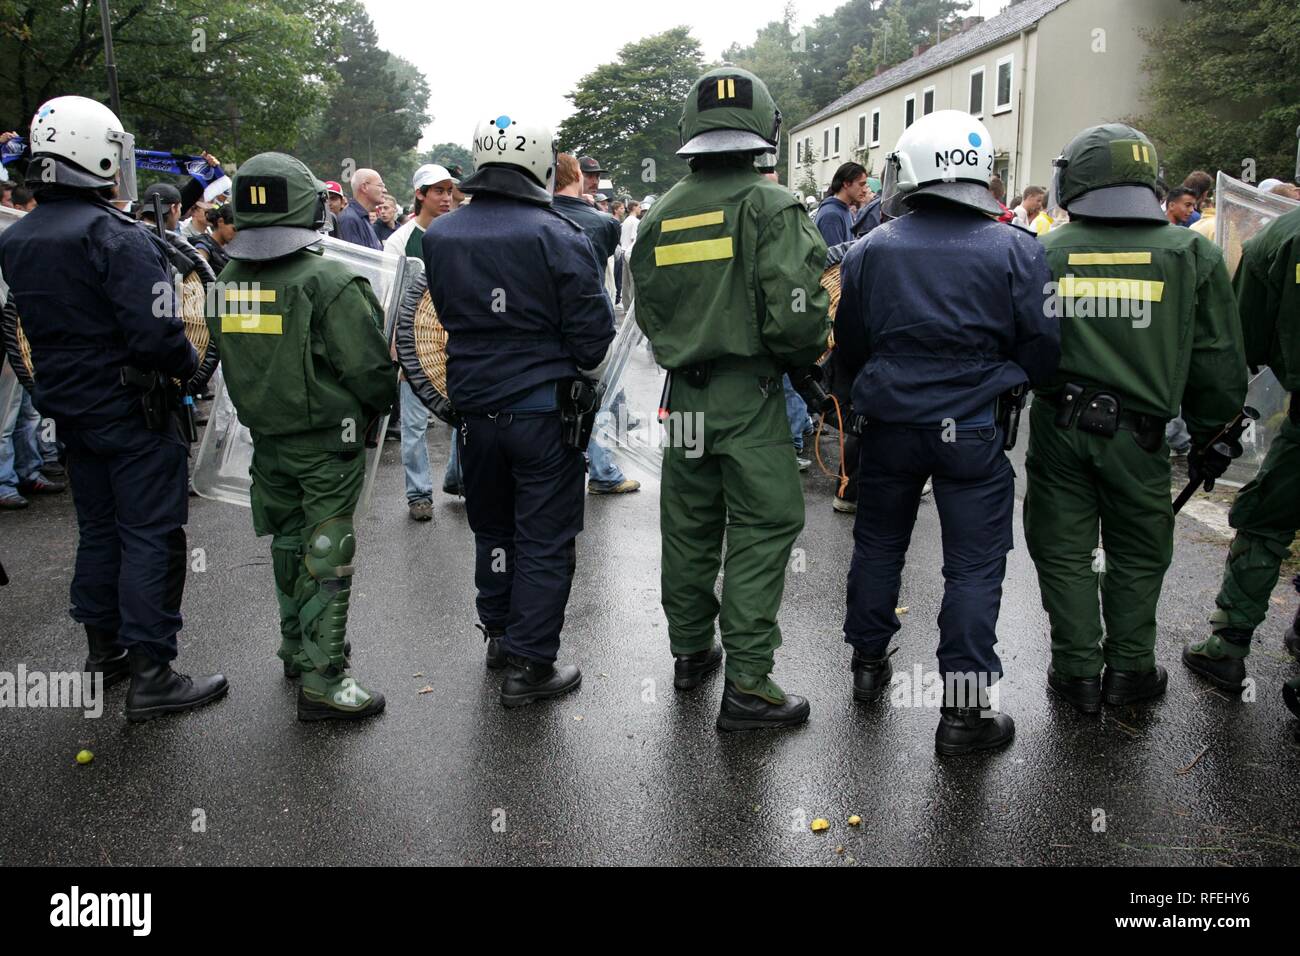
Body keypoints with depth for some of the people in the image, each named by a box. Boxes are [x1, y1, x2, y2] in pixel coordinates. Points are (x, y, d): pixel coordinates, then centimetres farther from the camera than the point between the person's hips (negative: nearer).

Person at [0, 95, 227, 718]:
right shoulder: (117, 237, -20)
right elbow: (157, 334, -24)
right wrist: (189, 364, -9)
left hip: (69, 409, 8)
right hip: (132, 410, -8)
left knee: (98, 528, 19)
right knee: (151, 536, -2)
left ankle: (104, 651, 30)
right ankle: (150, 675, 3)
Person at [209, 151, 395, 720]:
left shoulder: (228, 282, 0)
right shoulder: (330, 282, -19)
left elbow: (230, 356, 10)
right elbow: (368, 366, -18)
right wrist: (380, 403, 2)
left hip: (266, 439, 6)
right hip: (327, 444, -6)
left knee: (288, 545, 21)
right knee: (327, 555, 1)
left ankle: (297, 647, 37)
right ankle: (322, 679, 5)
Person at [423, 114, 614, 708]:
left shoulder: (438, 237, 0)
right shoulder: (557, 237, -15)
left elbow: (447, 316, 11)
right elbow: (594, 333, -11)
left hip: (473, 408, 5)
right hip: (543, 408, -5)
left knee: (492, 527, 21)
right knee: (545, 537, 5)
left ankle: (499, 635, 36)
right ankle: (529, 665, 10)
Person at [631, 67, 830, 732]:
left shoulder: (660, 216, 6)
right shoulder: (770, 206, -11)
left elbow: (647, 310, 11)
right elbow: (796, 309, -19)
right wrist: (803, 358, 0)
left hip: (684, 393, 6)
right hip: (751, 392, -6)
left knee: (689, 525, 16)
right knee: (761, 529, 1)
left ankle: (690, 649, 32)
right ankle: (747, 682, 2)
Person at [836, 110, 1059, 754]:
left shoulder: (870, 250, -2)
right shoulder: (1015, 250, -8)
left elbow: (849, 349, 5)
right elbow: (1043, 346, -4)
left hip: (889, 427, 3)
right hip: (974, 430, -2)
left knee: (878, 544, 19)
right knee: (974, 565, 5)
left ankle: (868, 663, 34)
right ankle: (965, 709, 8)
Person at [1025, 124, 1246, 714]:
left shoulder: (1044, 253, -3)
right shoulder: (1192, 254, -2)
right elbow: (1219, 362, 3)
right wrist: (1210, 435, 14)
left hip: (1058, 424, 0)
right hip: (1137, 430, 0)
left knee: (1063, 550, 12)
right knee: (1137, 554, 17)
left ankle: (1077, 672, 19)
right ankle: (1129, 669, 26)